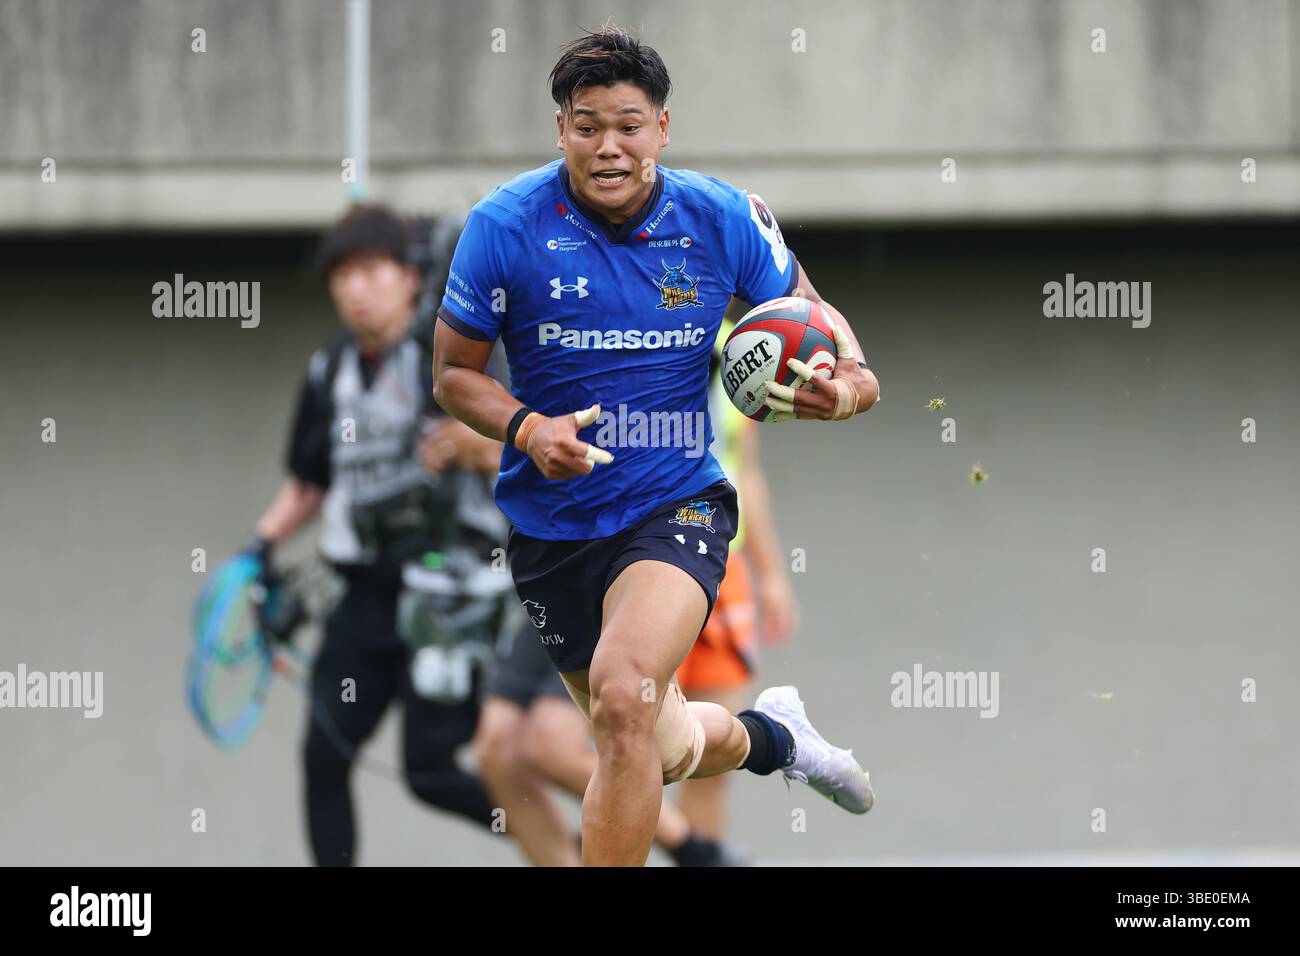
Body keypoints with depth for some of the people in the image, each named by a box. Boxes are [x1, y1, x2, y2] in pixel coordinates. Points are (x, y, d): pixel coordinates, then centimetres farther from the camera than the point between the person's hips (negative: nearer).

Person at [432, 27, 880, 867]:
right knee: (660, 751, 17)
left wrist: (847, 384, -14)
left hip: (678, 505, -2)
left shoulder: (723, 220, -8)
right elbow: (454, 373, -1)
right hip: (551, 521, 2)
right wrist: (526, 428, -21)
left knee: (623, 697, -30)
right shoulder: (505, 227, -11)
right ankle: (770, 735, 52)